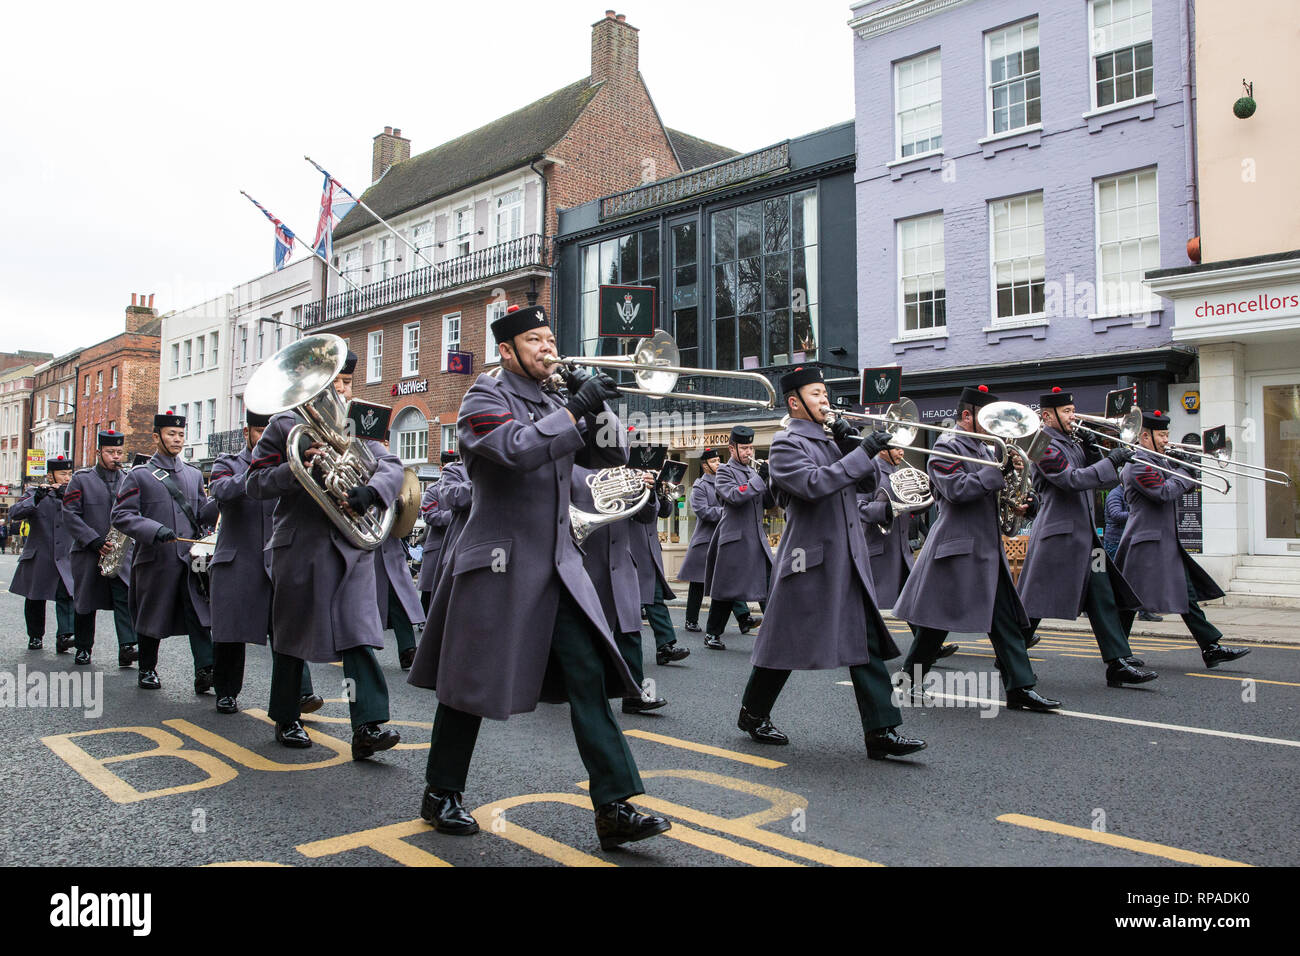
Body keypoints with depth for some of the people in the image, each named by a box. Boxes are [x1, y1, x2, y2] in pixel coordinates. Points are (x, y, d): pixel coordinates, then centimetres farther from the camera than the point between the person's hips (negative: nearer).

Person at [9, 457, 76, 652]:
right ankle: (35, 637, 26)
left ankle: (64, 636, -20)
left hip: (66, 557, 0)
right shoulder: (35, 493, 2)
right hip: (38, 558, 0)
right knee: (35, 599, 11)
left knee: (67, 596, -17)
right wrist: (37, 497, -24)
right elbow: (14, 513, -12)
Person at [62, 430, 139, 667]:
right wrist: (93, 540, -15)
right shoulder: (81, 479, 2)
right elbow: (70, 514, -5)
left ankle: (127, 648, -21)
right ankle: (83, 649, 22)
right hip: (87, 553, -1)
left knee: (126, 597, -15)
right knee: (85, 603, 8)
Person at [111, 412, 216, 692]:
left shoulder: (194, 475, 17)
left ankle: (205, 671, -11)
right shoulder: (138, 476, 3)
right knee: (152, 617, 9)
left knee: (199, 615, -8)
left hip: (191, 558, 3)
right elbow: (121, 515, -5)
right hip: (155, 560, -3)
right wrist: (153, 530, -20)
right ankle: (147, 670, 25)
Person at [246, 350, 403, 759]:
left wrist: (370, 489, -20)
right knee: (291, 632, 10)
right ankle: (286, 719, 26)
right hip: (299, 544, -2)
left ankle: (368, 726, -13)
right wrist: (299, 469, -19)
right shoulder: (285, 425, 4)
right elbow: (254, 483, -1)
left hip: (351, 544, 2)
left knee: (357, 633, -9)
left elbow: (393, 467, 2)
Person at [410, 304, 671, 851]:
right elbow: (517, 448, -25)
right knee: (471, 684, 6)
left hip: (558, 567, 6)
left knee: (589, 676, -4)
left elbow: (611, 454, 10)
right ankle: (441, 796, 25)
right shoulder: (485, 399, -4)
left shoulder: (556, 406, 17)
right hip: (499, 565, -6)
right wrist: (575, 410, -20)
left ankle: (614, 808, -3)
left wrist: (595, 405, -4)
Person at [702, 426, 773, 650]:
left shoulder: (753, 471, 18)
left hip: (757, 539, 6)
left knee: (770, 587, -1)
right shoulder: (725, 471, -2)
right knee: (726, 590, 1)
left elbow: (768, 503, 14)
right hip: (735, 538, -6)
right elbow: (735, 496, -20)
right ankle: (712, 634, 13)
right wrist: (760, 478, -19)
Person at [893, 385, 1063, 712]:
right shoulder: (947, 446, -9)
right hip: (957, 548, -8)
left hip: (988, 548, 9)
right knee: (937, 619, 1)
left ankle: (1020, 688, 5)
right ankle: (909, 681, 15)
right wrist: (1000, 469, -21)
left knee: (1007, 619, 3)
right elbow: (956, 491, -23)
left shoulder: (983, 449, 18)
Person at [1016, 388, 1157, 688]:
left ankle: (1119, 663, 5)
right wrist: (1111, 461, -20)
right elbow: (1072, 480, -22)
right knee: (1036, 600, 0)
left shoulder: (1070, 443, 18)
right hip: (1059, 535, -9)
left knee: (1103, 598, 4)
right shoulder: (1044, 445, -11)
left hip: (1084, 533, 9)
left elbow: (1091, 478, 17)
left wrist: (1092, 452, 1)